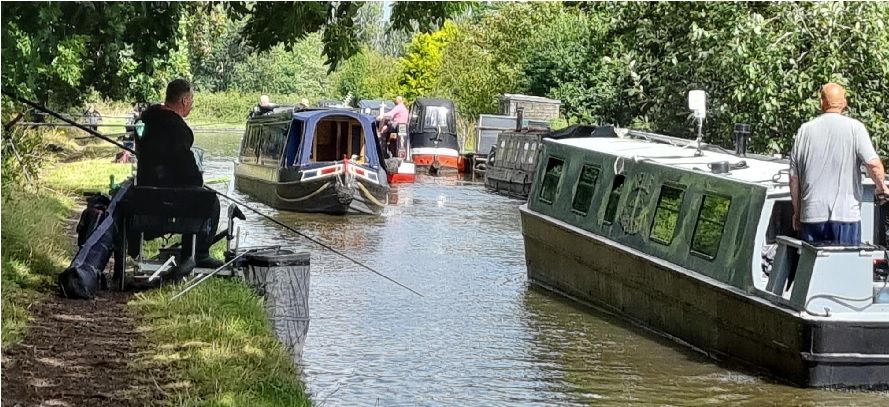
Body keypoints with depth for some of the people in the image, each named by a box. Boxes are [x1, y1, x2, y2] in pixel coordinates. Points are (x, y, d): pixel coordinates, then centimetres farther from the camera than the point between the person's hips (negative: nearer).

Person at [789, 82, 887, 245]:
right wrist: (881, 188, 7)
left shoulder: (805, 130, 5)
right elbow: (874, 164, -13)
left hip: (812, 215, 2)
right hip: (846, 214, -2)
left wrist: (797, 212, 18)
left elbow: (794, 178, 8)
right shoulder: (855, 128, -4)